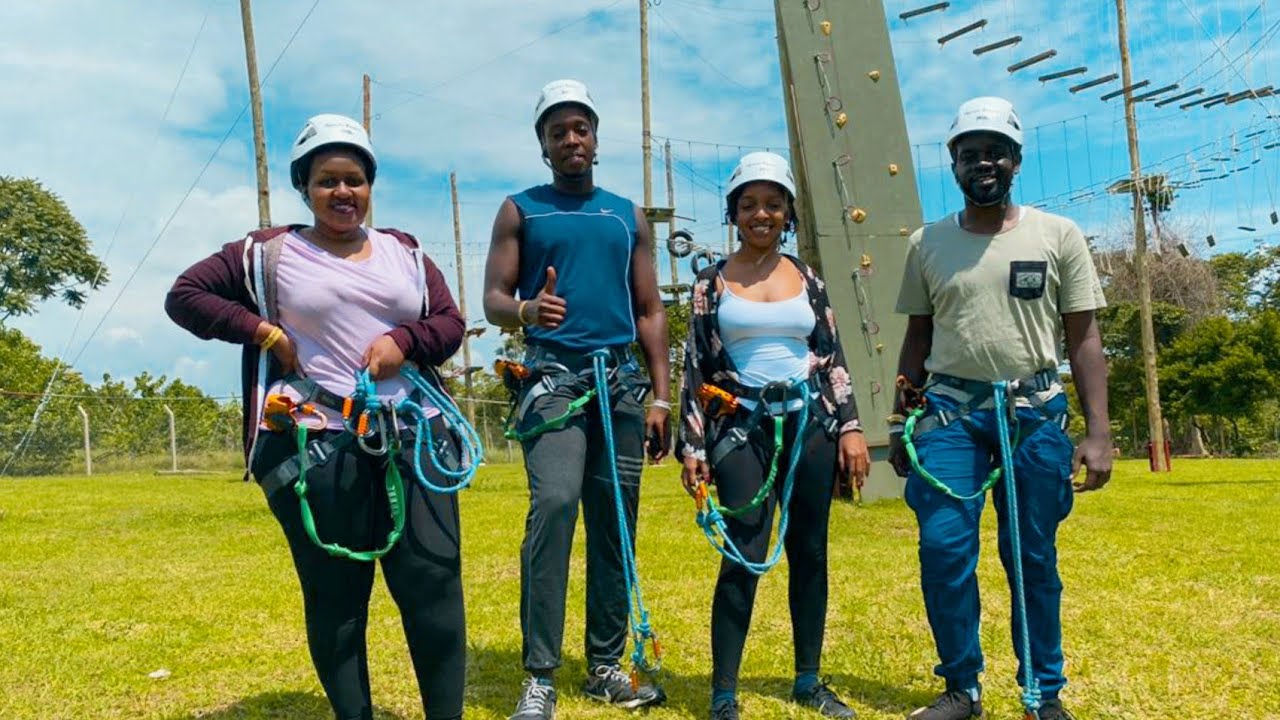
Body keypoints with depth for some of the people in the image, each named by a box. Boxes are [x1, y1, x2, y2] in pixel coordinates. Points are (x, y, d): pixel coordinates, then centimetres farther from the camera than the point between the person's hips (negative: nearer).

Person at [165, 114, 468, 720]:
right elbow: (184, 295, 7)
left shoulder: (405, 253, 14)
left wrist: (405, 340, -9)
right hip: (316, 445, -2)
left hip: (414, 435, 3)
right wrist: (264, 334, -4)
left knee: (435, 580, 1)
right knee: (336, 595, 6)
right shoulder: (269, 253, 5)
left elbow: (450, 323, 12)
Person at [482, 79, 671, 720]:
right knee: (554, 505, -21)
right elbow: (493, 298, 2)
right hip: (553, 375, -3)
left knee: (616, 521, 4)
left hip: (622, 379, 4)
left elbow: (650, 311, 15)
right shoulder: (520, 210, 9)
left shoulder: (627, 216, 17)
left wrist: (661, 396, 7)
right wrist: (525, 311, -23)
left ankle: (606, 666, 14)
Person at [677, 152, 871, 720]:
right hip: (742, 428, -3)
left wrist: (850, 426, 2)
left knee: (809, 551, 8)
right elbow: (696, 368, 2)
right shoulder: (712, 281, 4)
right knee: (745, 556, -9)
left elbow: (833, 358, 11)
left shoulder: (807, 278, 10)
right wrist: (692, 447, -3)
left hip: (809, 424, 3)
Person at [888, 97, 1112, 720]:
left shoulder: (1058, 235, 3)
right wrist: (900, 422, 9)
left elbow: (1083, 339, 2)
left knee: (1034, 560, 6)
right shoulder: (927, 243, 8)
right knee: (944, 548, -7)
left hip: (1036, 411, -1)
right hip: (949, 411, 1)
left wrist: (1097, 432, -5)